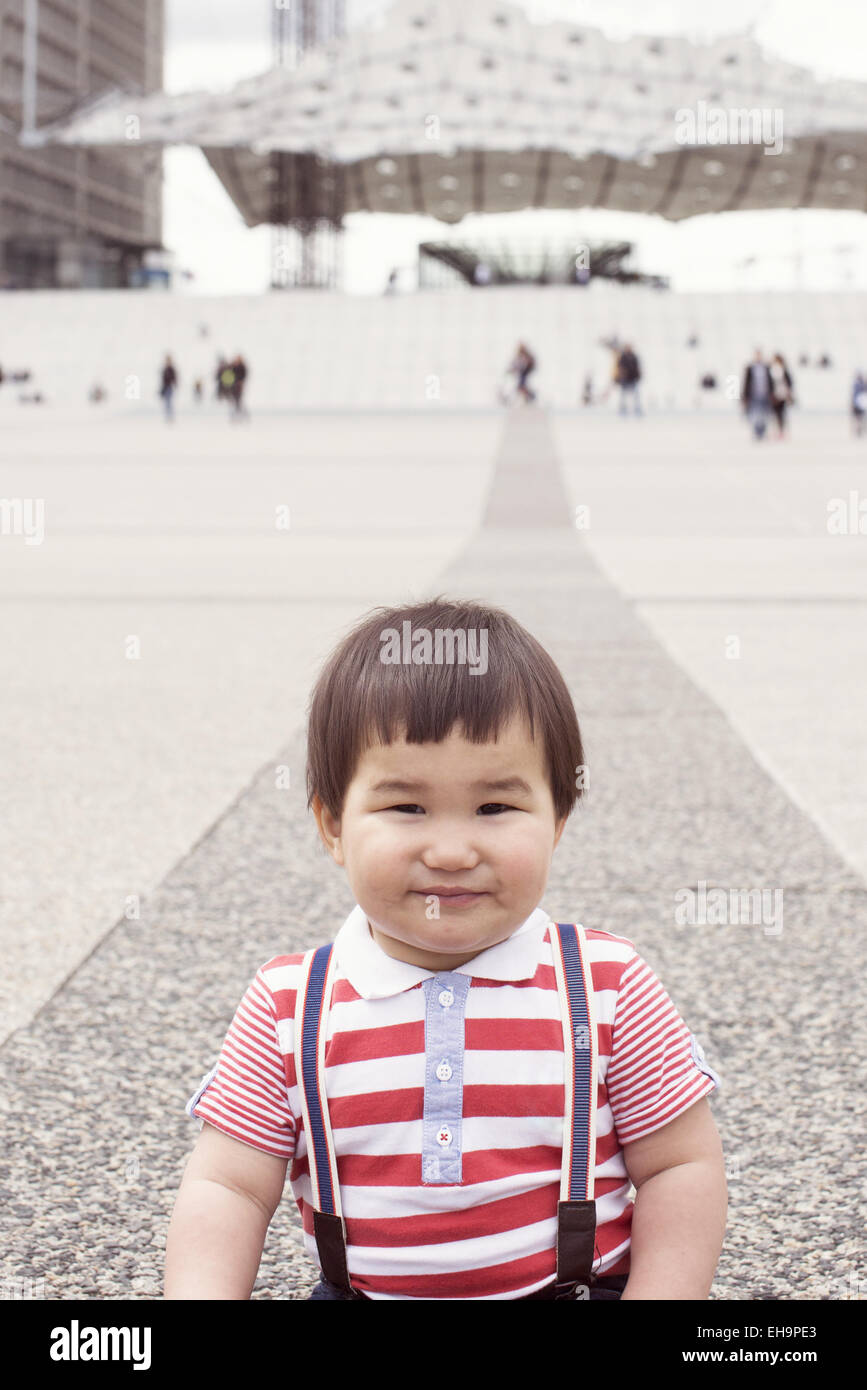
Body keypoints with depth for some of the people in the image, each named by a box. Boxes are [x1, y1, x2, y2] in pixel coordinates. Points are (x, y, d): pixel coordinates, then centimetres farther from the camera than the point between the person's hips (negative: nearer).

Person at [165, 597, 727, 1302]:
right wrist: (201, 1295, -18)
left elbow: (682, 1167, 1)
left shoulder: (609, 987, -3)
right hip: (359, 1295, 0)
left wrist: (661, 1302, -11)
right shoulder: (289, 1006, -1)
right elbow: (228, 1189, 0)